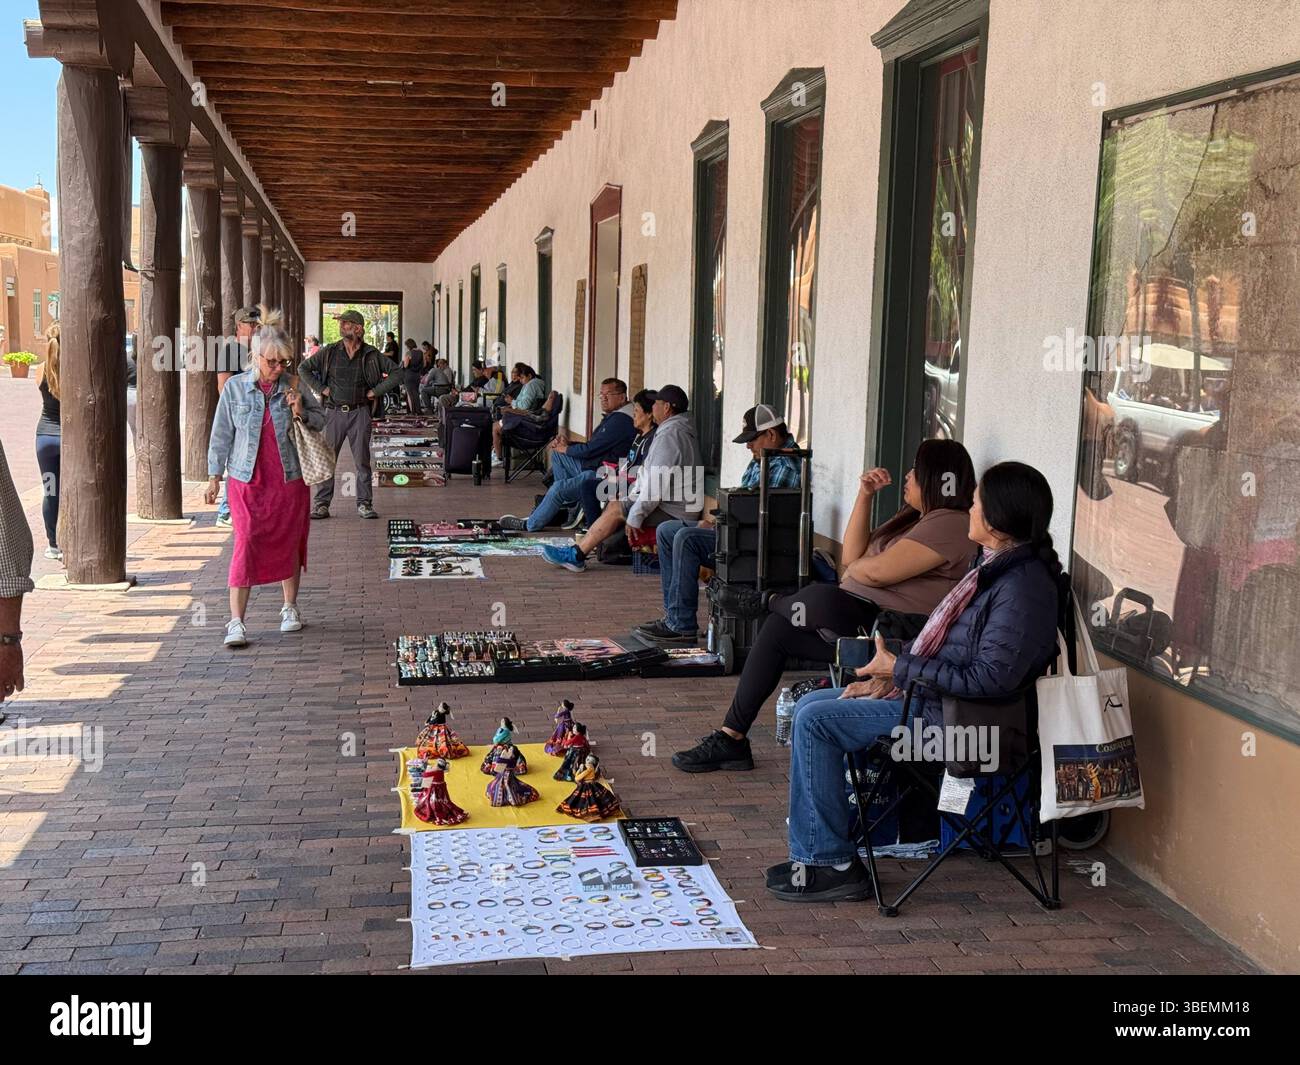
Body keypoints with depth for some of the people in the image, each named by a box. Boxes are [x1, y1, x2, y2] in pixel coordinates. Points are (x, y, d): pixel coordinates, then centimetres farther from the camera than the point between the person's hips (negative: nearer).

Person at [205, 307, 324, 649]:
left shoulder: (294, 386, 0)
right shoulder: (235, 387, -3)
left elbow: (321, 419, 12)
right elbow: (221, 434, 4)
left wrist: (301, 413, -10)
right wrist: (214, 477, 4)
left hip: (289, 479, 2)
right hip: (247, 480, -2)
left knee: (289, 543, 11)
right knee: (246, 544, -9)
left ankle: (290, 607, 30)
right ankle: (236, 621, -8)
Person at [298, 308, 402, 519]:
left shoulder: (371, 355, 0)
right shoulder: (329, 352, 2)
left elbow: (396, 374, 1)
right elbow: (304, 368, 10)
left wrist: (374, 392, -3)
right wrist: (321, 389, 2)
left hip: (359, 413, -1)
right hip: (334, 413, 1)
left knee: (362, 460, 3)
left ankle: (364, 503, 10)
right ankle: (322, 504, 6)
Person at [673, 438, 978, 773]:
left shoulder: (949, 524, -14)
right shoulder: (915, 518, 20)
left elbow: (875, 572, -21)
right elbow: (852, 557, 15)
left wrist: (851, 570, 3)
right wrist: (865, 495, 10)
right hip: (859, 622, 11)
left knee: (821, 598, -32)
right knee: (777, 630, 1)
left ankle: (765, 602, 5)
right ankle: (730, 738, 3)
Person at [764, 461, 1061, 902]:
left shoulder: (1022, 586, -22)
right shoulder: (996, 565, 10)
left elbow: (989, 679, -27)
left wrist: (901, 669, -17)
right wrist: (889, 673, 4)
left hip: (948, 716, -11)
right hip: (924, 688, 11)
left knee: (815, 721, -17)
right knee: (809, 706, 11)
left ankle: (832, 864, -7)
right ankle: (814, 854, 12)